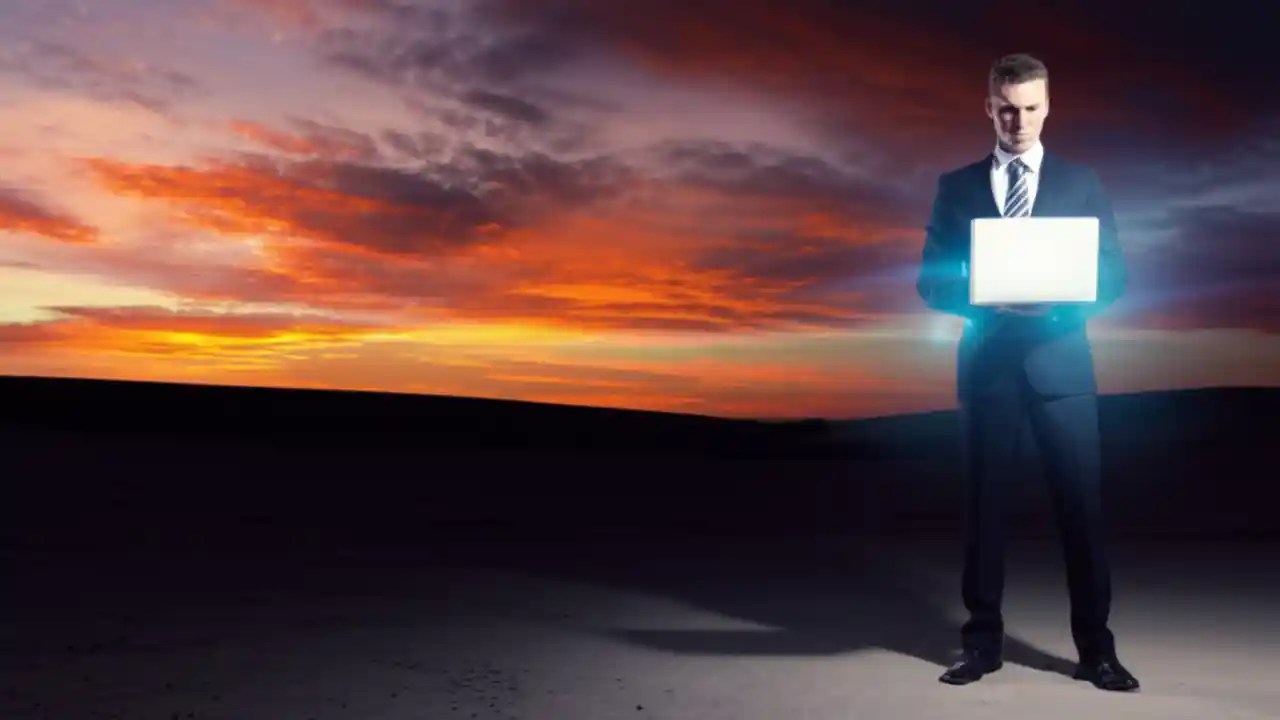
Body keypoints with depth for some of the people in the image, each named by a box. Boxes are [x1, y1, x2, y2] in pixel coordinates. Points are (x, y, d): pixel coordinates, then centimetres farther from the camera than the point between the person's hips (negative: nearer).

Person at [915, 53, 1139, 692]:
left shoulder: (1082, 182, 9)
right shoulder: (957, 186, 9)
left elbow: (1111, 276, 5)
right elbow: (932, 282, 5)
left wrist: (1058, 297, -15)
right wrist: (985, 299, -15)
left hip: (1060, 361, 0)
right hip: (987, 362, 1)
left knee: (1081, 504, 0)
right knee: (984, 504, 6)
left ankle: (1095, 647, 11)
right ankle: (983, 640, 16)